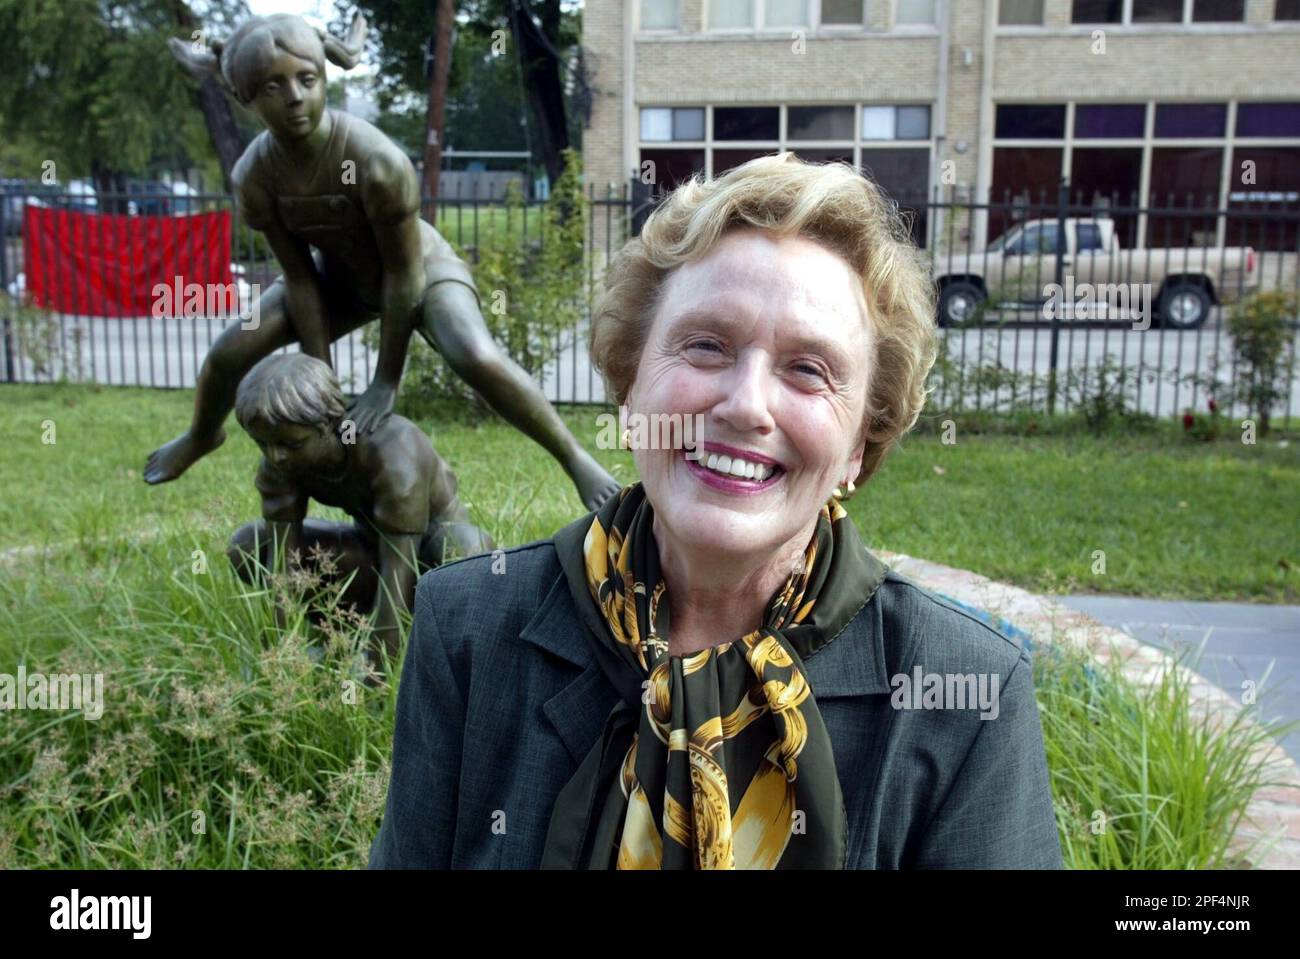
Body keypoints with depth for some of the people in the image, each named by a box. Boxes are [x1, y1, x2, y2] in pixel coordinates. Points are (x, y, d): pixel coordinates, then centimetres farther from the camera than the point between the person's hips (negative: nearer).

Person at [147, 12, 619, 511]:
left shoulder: (377, 160, -37)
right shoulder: (254, 174, -22)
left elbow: (403, 275, -28)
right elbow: (300, 278, -13)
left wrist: (386, 382, -22)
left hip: (421, 267, -4)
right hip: (340, 275, 5)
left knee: (478, 359, -33)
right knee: (226, 354, -1)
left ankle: (576, 459, -14)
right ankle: (202, 437, 35)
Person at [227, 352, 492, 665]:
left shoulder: (390, 453, -37)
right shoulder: (280, 462, -20)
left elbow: (397, 571, -39)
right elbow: (281, 560, -22)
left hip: (435, 536, -5)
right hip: (374, 544, 5)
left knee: (462, 546, -41)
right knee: (246, 546, -11)